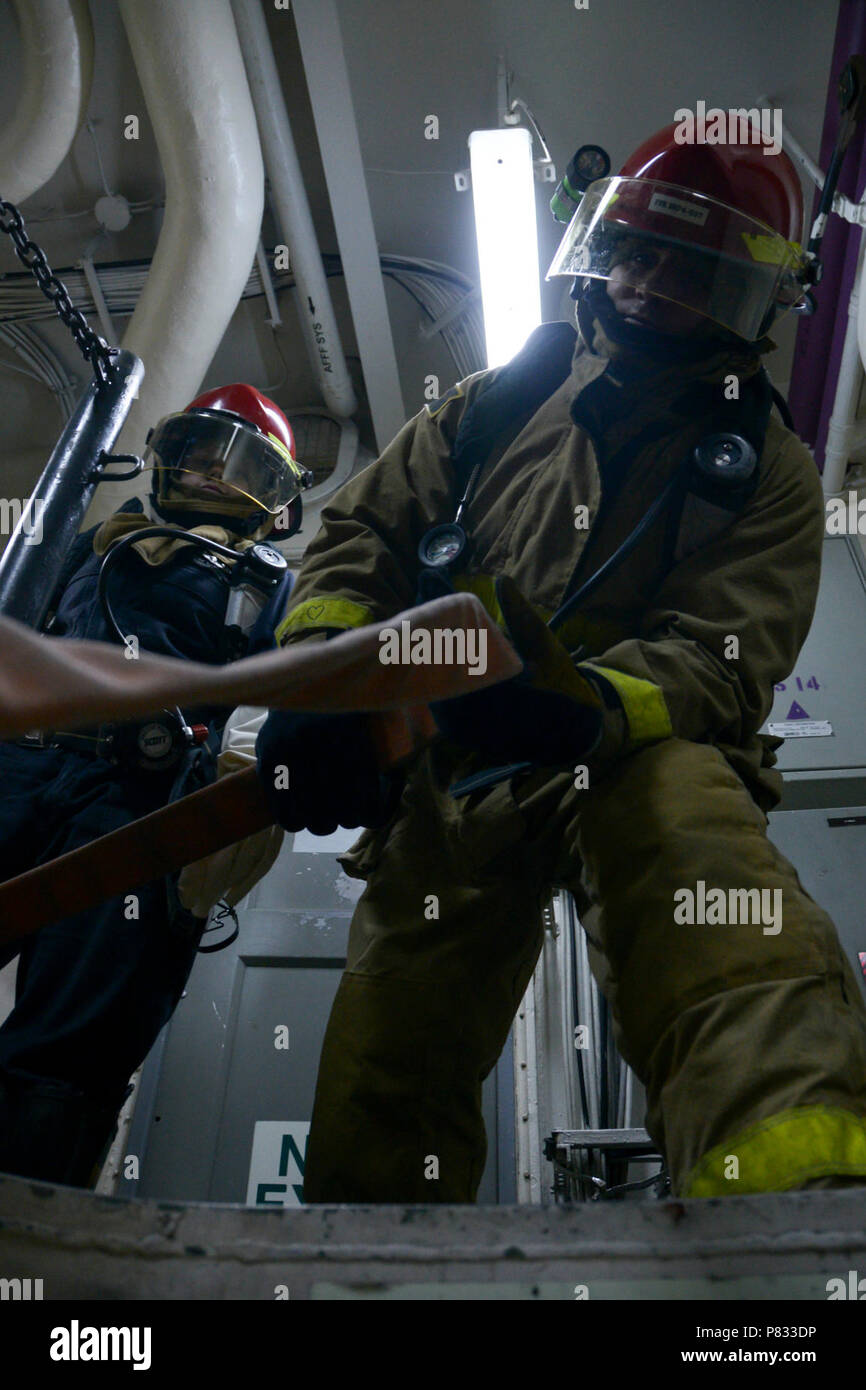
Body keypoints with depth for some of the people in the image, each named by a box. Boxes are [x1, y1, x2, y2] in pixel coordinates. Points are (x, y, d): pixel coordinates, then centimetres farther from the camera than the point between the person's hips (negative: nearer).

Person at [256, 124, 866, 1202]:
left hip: (637, 749, -3)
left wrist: (585, 706, -26)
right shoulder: (506, 399, 19)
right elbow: (363, 528, 12)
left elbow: (719, 659, -3)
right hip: (450, 761, 4)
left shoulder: (767, 472, 12)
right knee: (381, 1099, -2)